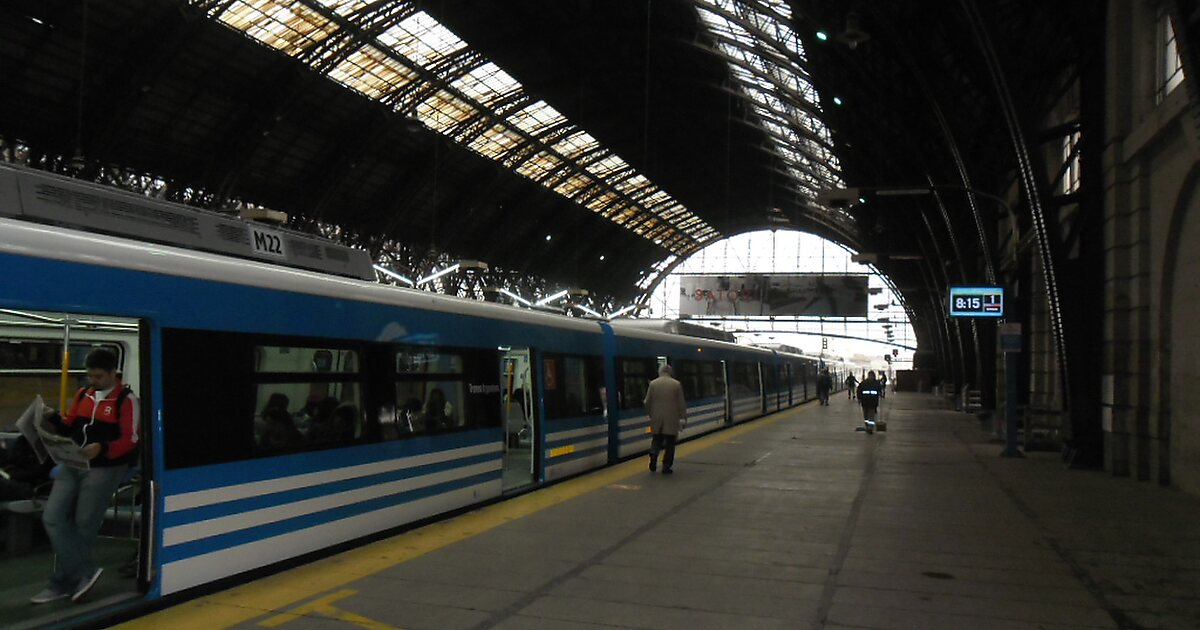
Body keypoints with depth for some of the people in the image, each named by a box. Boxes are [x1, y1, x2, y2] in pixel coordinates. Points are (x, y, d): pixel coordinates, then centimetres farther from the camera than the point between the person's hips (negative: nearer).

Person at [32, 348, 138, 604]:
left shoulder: (126, 400, -9)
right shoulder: (83, 394, 11)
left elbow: (130, 440, -13)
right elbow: (70, 427, 18)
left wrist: (102, 448, -29)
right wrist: (53, 418, -2)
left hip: (105, 468, -7)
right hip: (72, 464, 7)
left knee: (83, 525, 1)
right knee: (53, 517, -2)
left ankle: (63, 583, 14)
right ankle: (85, 572, 2)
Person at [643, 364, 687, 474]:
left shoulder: (653, 384, -1)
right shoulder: (676, 384, -2)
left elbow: (647, 402, 3)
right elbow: (681, 404, -1)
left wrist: (650, 414, 19)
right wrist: (683, 418, 5)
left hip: (656, 419, 1)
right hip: (671, 420, -1)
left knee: (656, 440, 15)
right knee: (669, 443, 6)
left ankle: (653, 455, -10)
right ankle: (666, 467, 4)